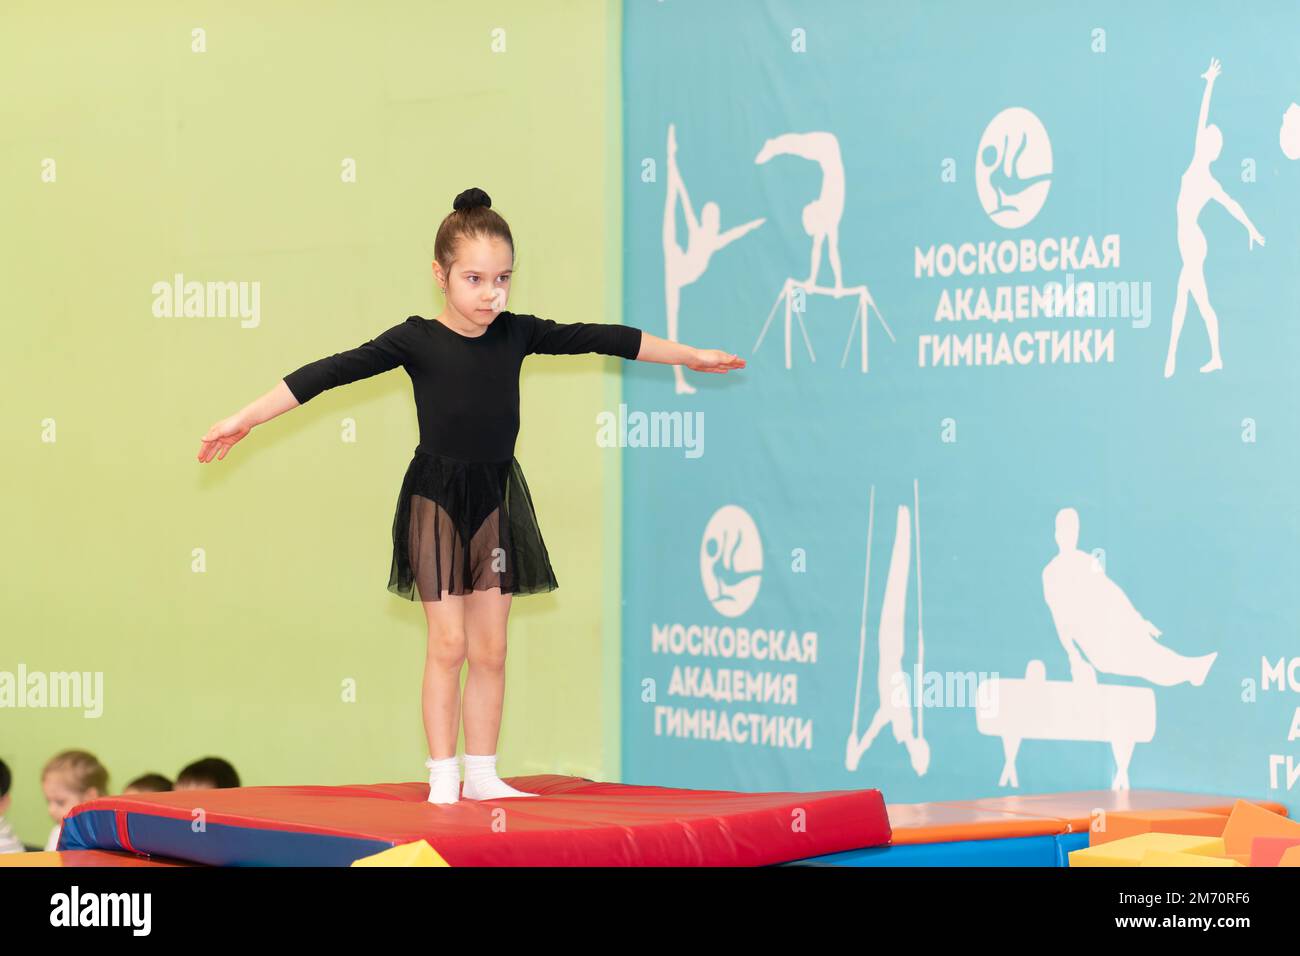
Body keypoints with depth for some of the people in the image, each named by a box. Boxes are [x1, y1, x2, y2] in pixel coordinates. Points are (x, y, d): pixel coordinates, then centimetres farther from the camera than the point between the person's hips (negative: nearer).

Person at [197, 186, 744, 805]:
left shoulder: (517, 334, 1)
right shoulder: (417, 341, -10)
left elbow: (599, 338, 7)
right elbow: (333, 371, -12)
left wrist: (692, 356, 15)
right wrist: (245, 419, -16)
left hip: (496, 498, 4)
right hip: (437, 498, -4)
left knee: (490, 648, 6)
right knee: (448, 643, -4)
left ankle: (482, 774, 15)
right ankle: (443, 777, 5)